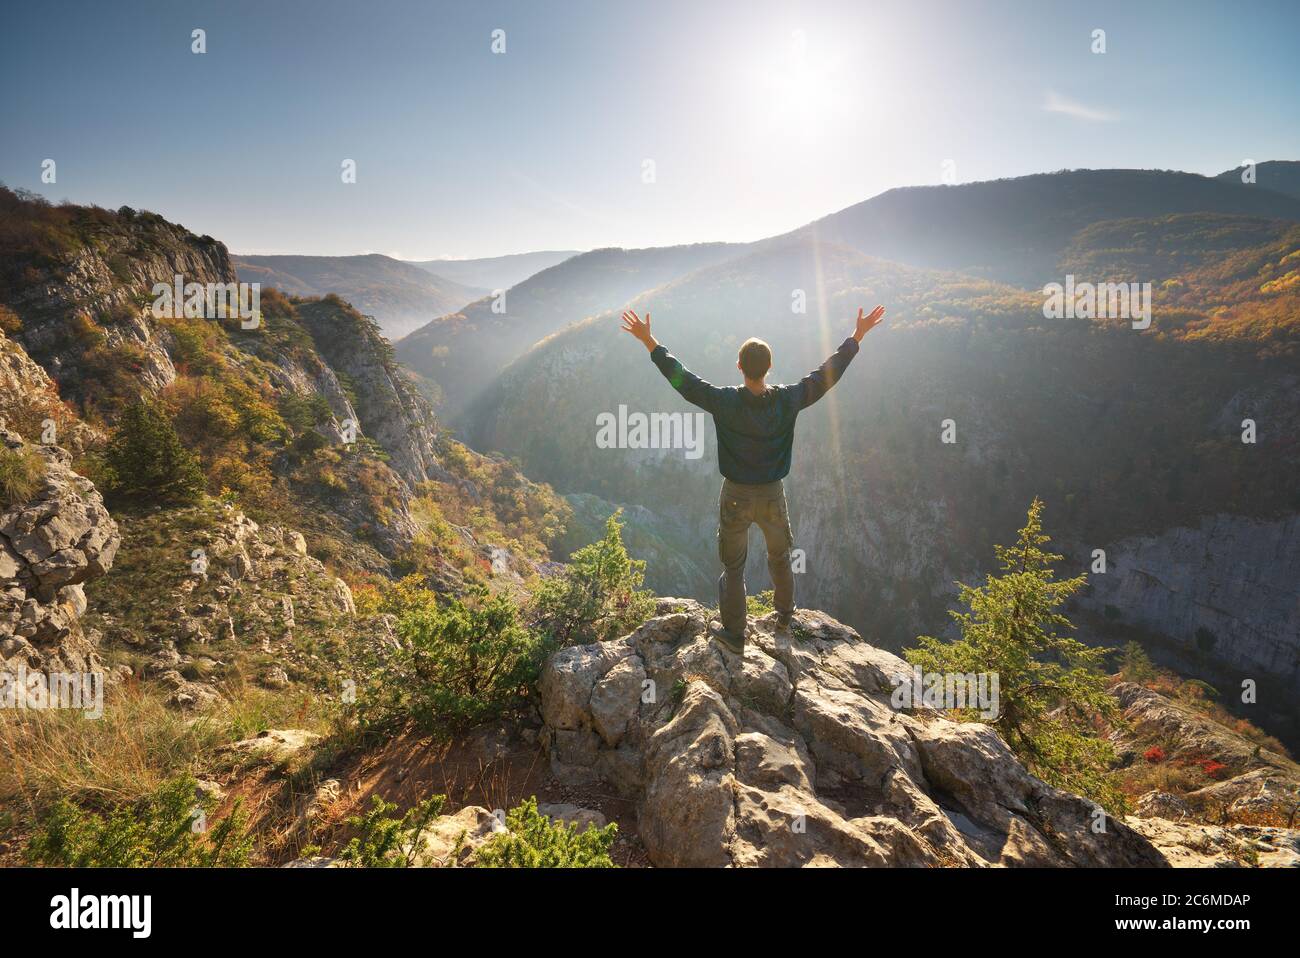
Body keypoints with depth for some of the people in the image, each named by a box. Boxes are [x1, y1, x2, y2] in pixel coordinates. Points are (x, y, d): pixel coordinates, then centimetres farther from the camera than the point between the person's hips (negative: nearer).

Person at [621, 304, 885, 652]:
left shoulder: (725, 401, -21)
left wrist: (648, 341, -7)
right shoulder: (788, 400, -16)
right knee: (780, 557, 27)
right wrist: (858, 336, 5)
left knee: (733, 567, 14)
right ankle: (785, 614, 48)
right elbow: (828, 373, -6)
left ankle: (734, 634, 27)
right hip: (773, 496, 2)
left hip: (735, 497, -2)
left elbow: (681, 378, -15)